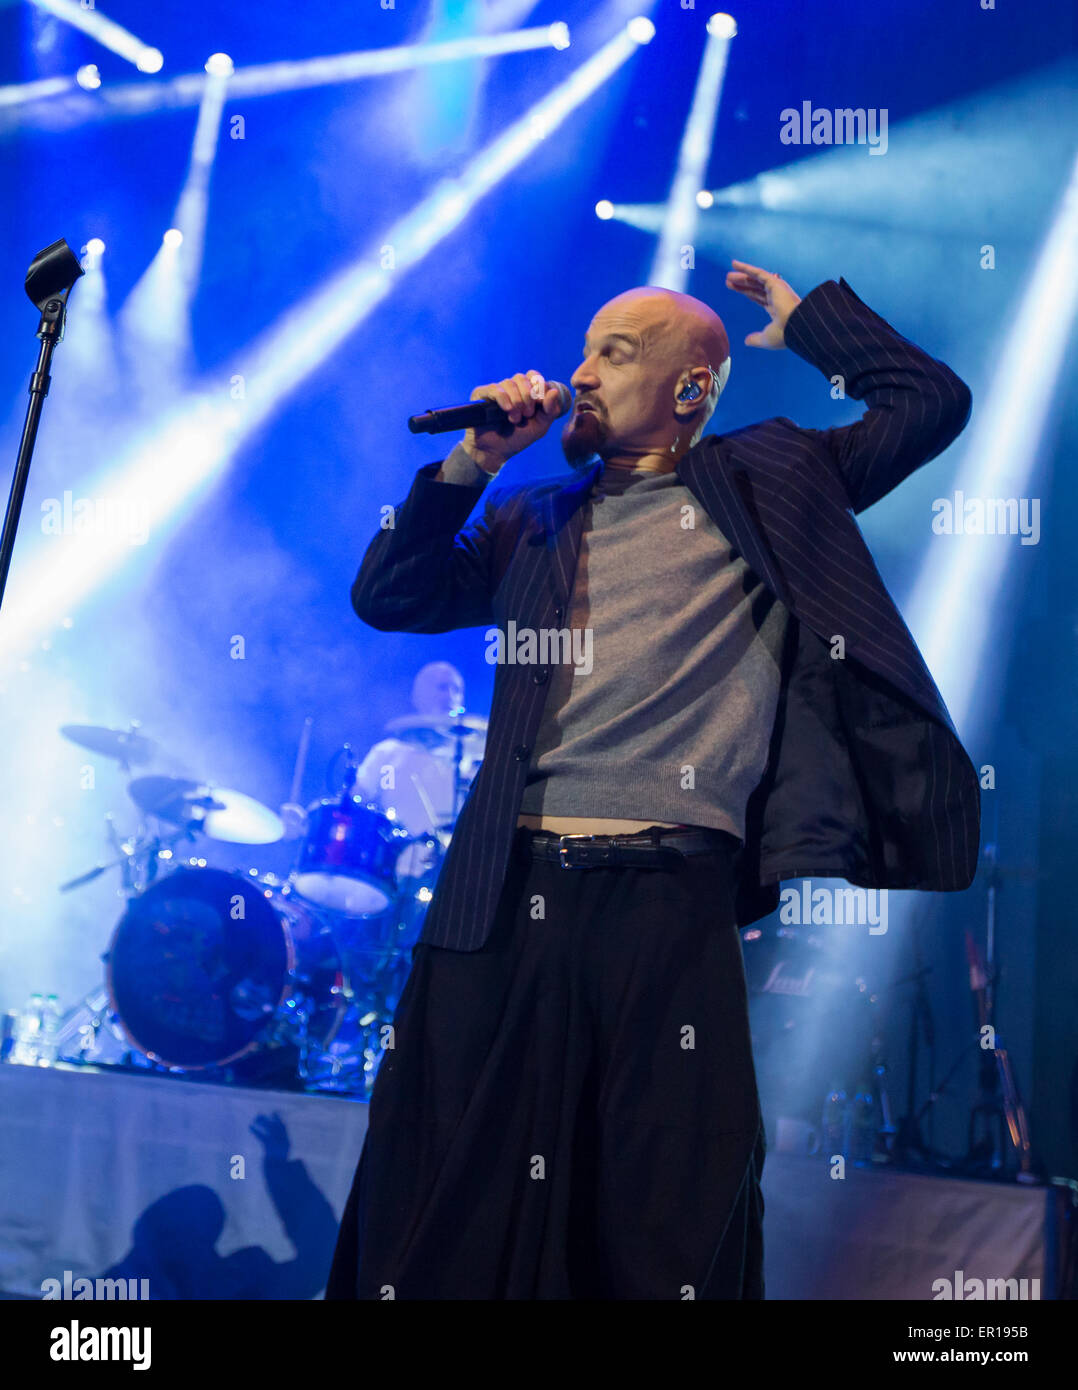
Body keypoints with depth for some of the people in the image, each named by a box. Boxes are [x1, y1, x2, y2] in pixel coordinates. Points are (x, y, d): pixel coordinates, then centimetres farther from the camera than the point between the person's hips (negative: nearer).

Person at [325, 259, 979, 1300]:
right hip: (510, 890, 3)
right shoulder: (532, 518, 23)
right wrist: (469, 463, 11)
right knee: (462, 1199, 5)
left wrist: (804, 316, 21)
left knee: (673, 1209, 1)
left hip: (674, 892, -3)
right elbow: (385, 597, 19)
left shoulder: (765, 480, 15)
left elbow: (931, 403, 14)